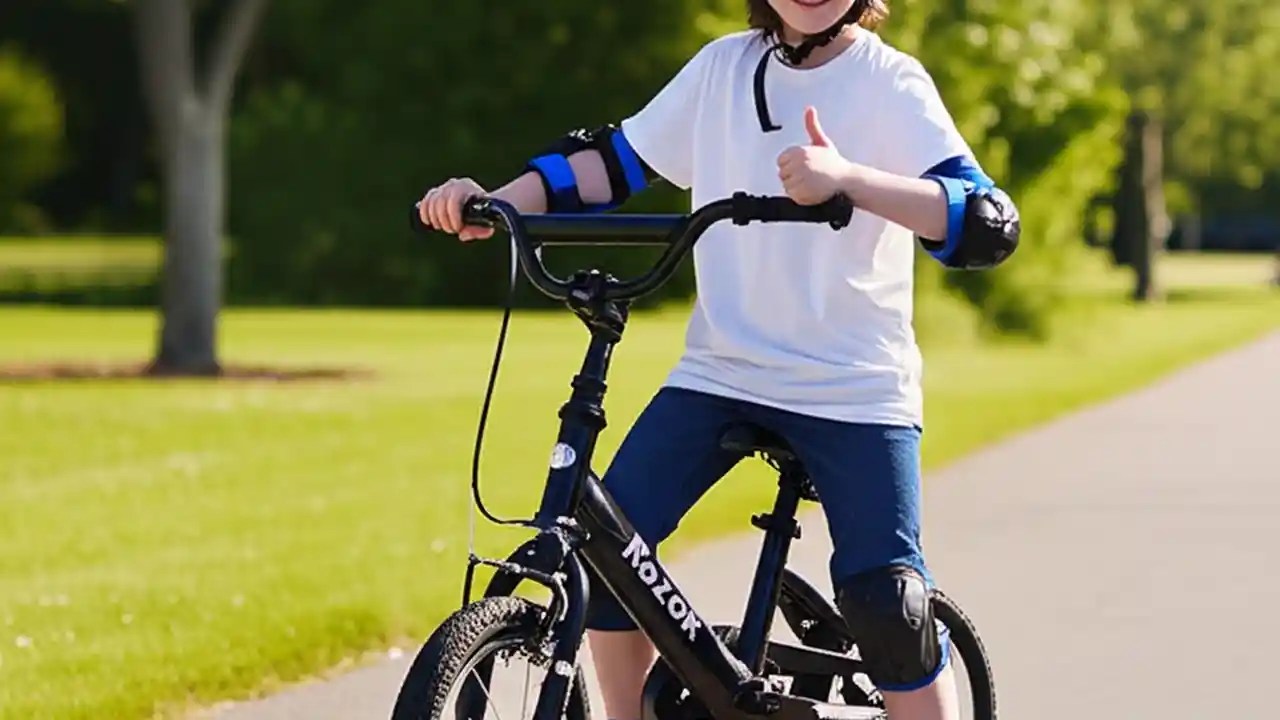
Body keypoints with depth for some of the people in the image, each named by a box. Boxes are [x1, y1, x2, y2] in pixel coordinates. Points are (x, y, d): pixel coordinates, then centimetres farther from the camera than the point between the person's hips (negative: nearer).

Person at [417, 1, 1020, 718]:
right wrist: (494, 204, -6)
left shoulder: (890, 82, -8)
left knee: (887, 604, -15)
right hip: (720, 372, 4)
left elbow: (989, 226, -21)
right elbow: (616, 160, 11)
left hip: (856, 387, -4)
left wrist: (849, 179, -37)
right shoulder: (723, 67, 4)